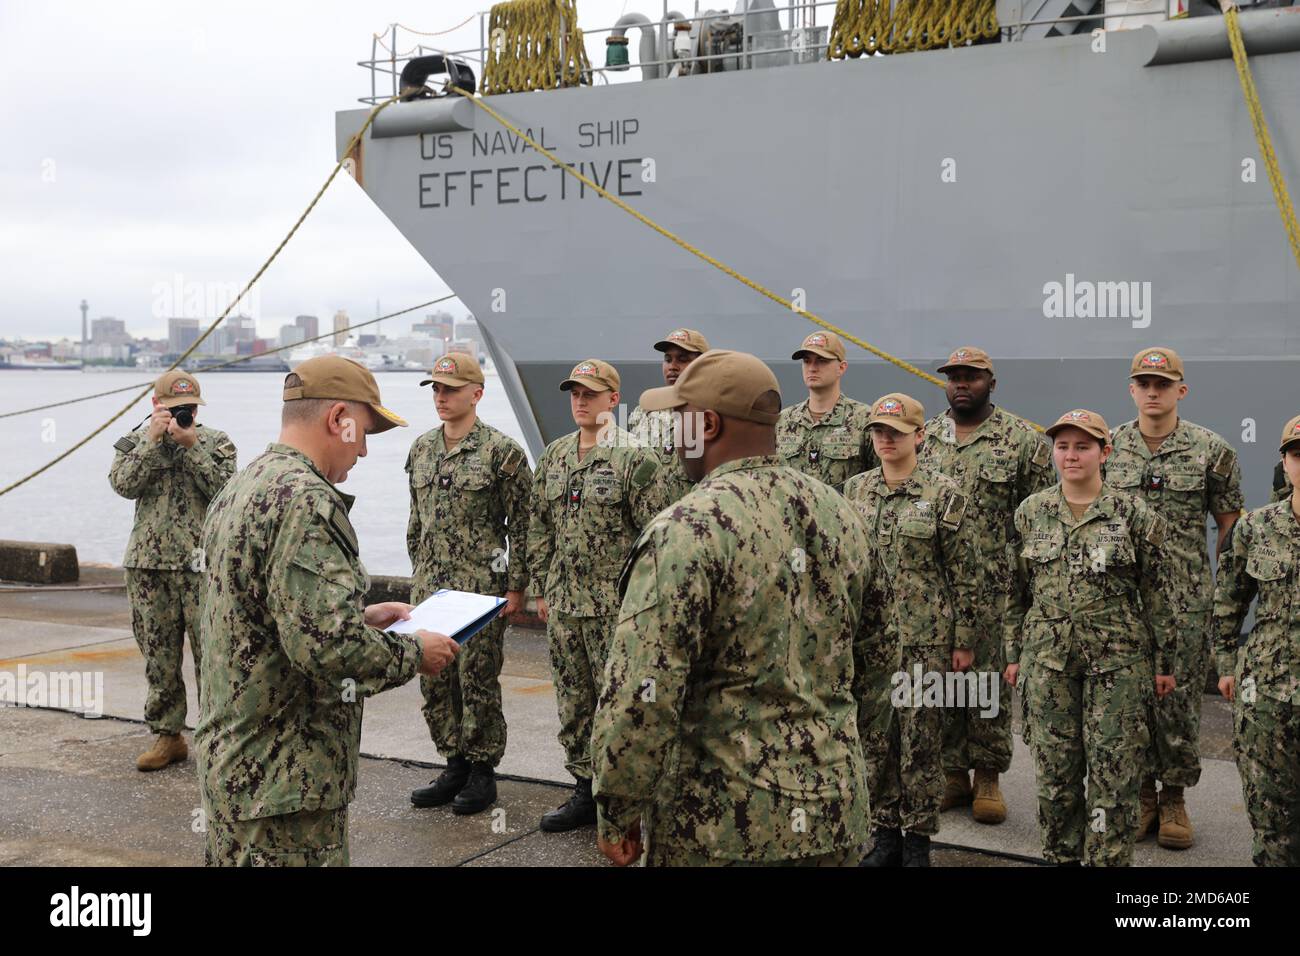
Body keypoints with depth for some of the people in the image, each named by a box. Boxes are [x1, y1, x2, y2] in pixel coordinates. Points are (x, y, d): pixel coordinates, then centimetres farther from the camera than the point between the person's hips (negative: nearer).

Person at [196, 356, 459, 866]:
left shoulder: (241, 488, 11)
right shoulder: (306, 500, -21)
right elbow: (328, 645, -28)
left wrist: (362, 616, 17)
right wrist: (414, 651, -12)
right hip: (283, 780, -10)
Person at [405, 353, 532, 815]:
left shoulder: (501, 451, -8)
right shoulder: (422, 448, 11)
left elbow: (521, 524, -7)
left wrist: (516, 586, -10)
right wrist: (419, 571, 18)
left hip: (480, 584, -6)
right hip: (428, 585, 7)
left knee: (478, 680, 0)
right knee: (434, 681, 10)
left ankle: (482, 772, 13)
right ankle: (455, 765, 24)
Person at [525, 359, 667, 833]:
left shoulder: (634, 458, -8)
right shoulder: (554, 456, 11)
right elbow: (539, 528, 16)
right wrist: (542, 589, 13)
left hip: (615, 603, -6)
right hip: (564, 602, 6)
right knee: (572, 704, 12)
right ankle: (586, 790, 24)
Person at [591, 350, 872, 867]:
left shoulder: (688, 531, -19)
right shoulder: (839, 514, 4)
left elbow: (641, 696, -22)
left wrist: (618, 812, -13)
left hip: (721, 825, -6)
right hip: (836, 811, 6)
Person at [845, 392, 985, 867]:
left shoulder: (944, 493, -6)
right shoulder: (854, 490, 7)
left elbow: (966, 574, -5)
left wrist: (964, 640, -6)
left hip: (926, 636, -4)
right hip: (868, 635, 4)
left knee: (921, 738, 3)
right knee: (873, 735, 9)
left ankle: (917, 840, 16)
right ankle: (885, 835, 22)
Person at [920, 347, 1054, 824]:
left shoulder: (1023, 439, -1)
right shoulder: (923, 437, 9)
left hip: (996, 586, -3)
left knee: (991, 678, 3)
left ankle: (988, 777, 16)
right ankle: (952, 772, 20)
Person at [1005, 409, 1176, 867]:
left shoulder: (1134, 514, -3)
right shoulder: (1030, 512, 5)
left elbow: (1156, 592, 1)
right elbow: (1017, 589, 10)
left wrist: (1164, 661, 1)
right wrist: (1014, 653, 9)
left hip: (1117, 658, -2)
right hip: (1048, 657, 3)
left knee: (1113, 770, 0)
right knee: (1055, 769, 9)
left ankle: (1108, 859, 12)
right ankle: (1062, 856, 24)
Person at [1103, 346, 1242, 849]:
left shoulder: (1212, 450, -2)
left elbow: (1229, 525, 4)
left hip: (1186, 600, -2)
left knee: (1179, 699, 4)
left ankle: (1174, 797, 21)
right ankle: (1140, 793, 23)